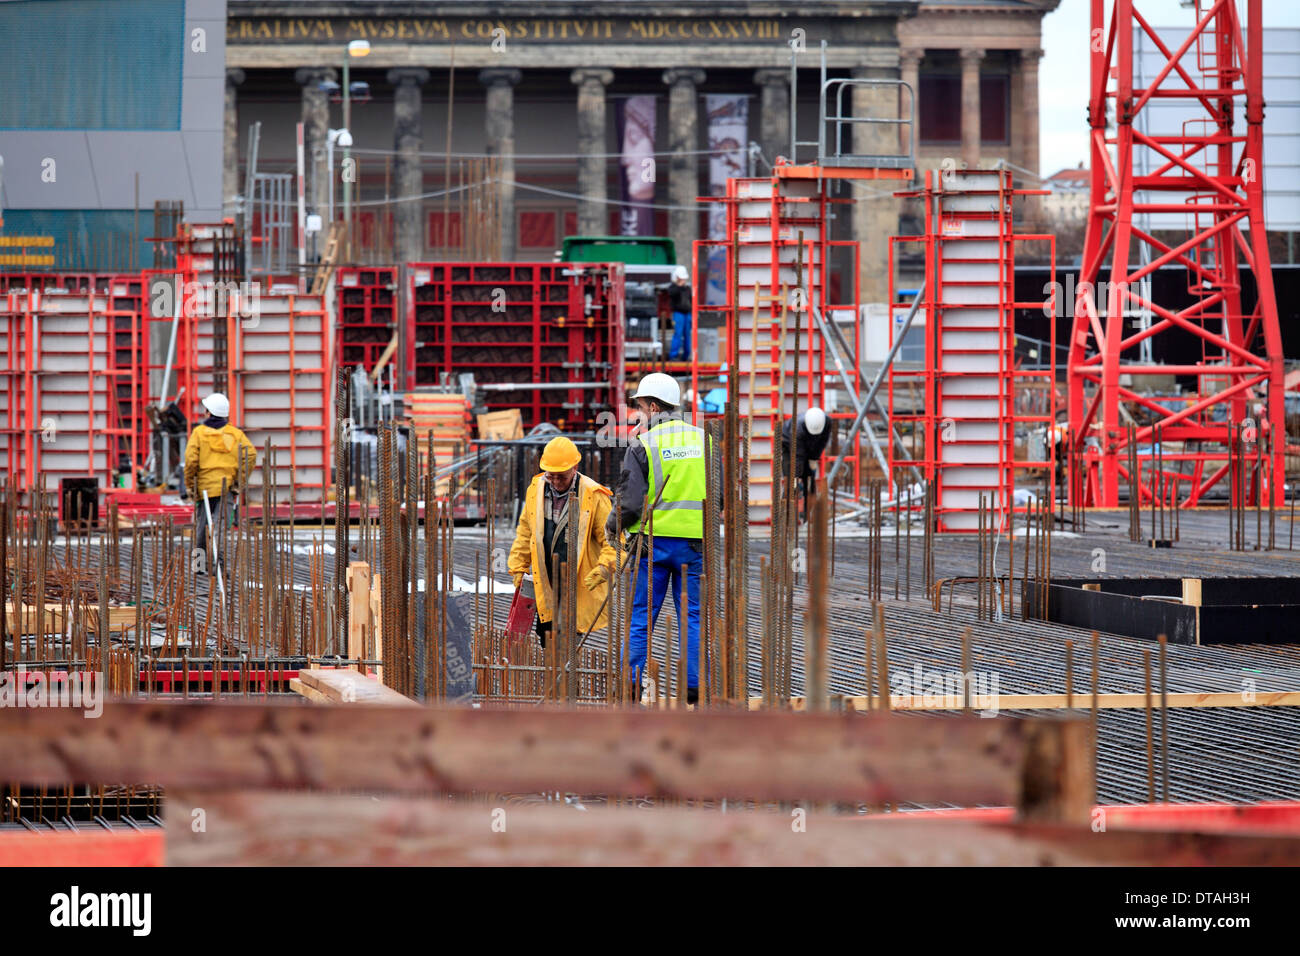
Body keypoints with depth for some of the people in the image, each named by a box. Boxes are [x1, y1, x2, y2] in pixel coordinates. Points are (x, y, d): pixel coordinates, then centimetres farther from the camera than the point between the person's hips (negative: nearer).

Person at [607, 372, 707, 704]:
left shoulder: (643, 445, -7)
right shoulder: (703, 440, 5)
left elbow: (631, 502, -10)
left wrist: (612, 528, 8)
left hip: (653, 540, -3)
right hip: (694, 540, 3)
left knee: (641, 616, 4)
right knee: (692, 615, 7)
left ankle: (632, 685, 3)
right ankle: (696, 686, 3)